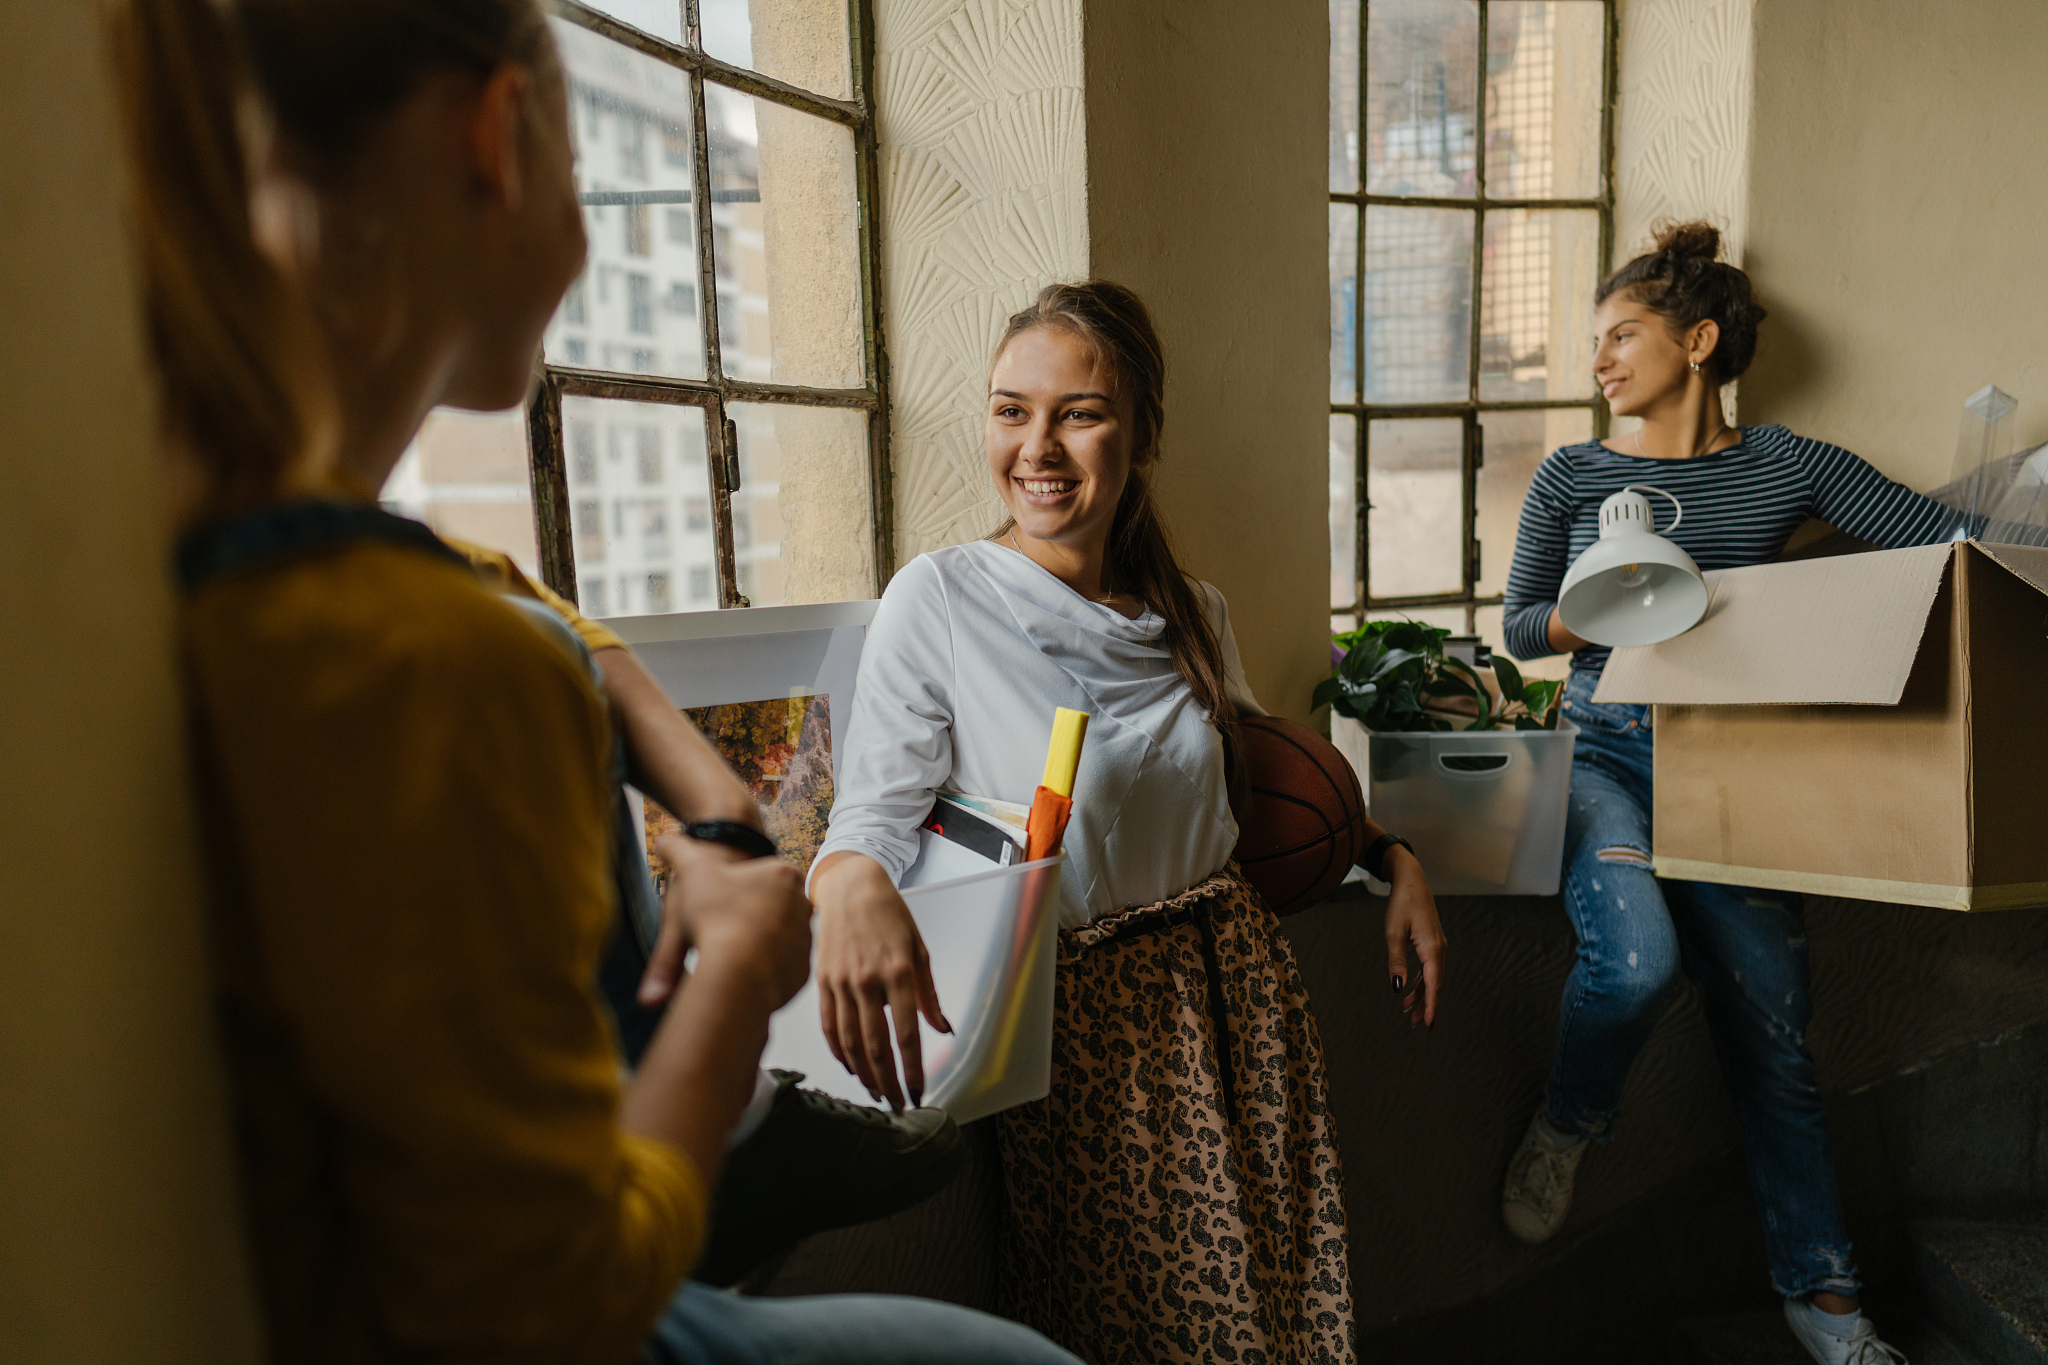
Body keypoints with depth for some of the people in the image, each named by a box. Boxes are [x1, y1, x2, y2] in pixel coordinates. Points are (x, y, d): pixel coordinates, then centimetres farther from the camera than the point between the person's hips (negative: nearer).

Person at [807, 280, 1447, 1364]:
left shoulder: (1193, 613, 5)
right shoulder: (939, 601, -9)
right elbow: (875, 810, -13)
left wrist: (1392, 860, 8)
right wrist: (852, 881, -35)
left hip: (1235, 986, 5)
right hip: (1078, 1018, -4)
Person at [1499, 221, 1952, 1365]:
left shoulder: (1790, 468, 6)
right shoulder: (1572, 477, 7)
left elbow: (1958, 545, 2)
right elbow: (1521, 626, 7)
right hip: (1609, 754, -1)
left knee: (1773, 1029, 1)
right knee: (1637, 960, -27)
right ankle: (1566, 1130, 5)